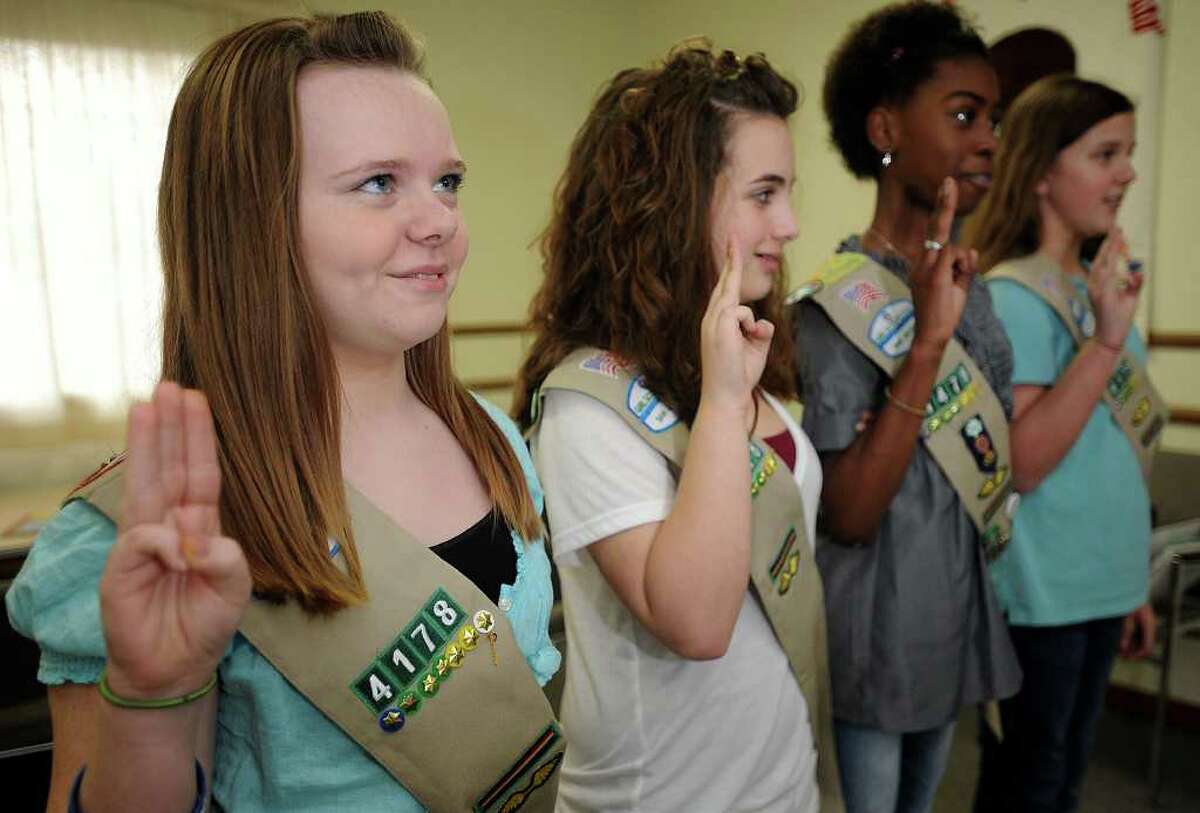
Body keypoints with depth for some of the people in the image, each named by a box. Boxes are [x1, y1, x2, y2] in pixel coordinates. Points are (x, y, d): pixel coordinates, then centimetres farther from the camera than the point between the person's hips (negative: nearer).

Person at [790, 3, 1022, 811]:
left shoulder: (969, 284, 3)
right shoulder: (839, 306, -20)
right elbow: (849, 516, -26)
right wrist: (924, 344, -30)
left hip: (958, 612, 7)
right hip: (876, 629, -7)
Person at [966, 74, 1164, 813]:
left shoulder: (1099, 286, 6)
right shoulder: (1015, 296, -18)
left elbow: (1113, 453, 12)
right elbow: (1020, 465, -24)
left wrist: (1132, 585, 15)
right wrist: (1106, 341, -29)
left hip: (1101, 586, 8)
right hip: (1040, 596, -8)